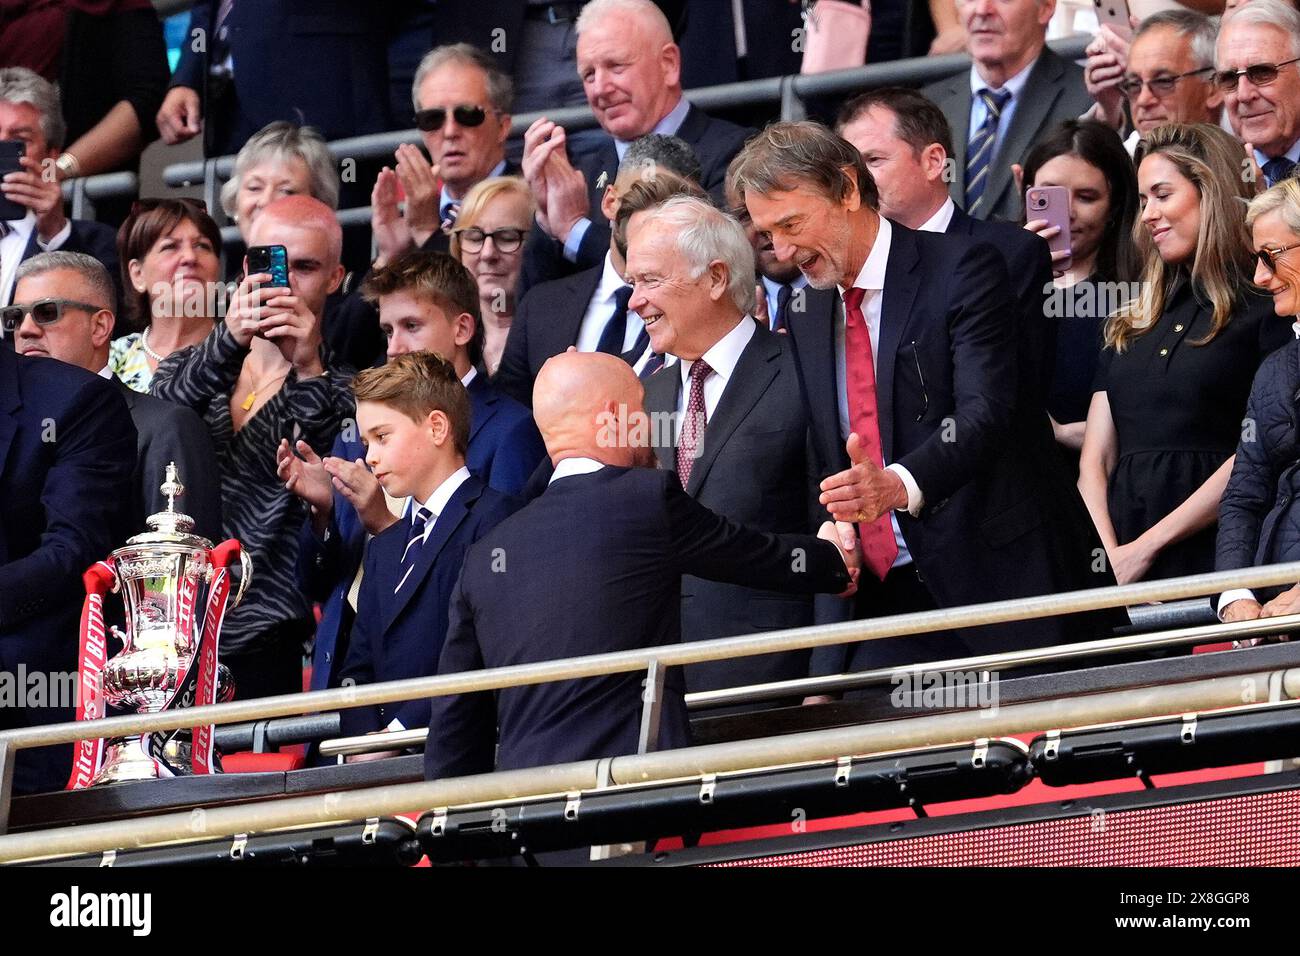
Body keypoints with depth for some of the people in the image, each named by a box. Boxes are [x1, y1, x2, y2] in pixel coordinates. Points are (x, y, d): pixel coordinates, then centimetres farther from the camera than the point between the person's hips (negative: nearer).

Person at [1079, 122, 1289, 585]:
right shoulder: (1131, 327, 21)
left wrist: (1147, 547, -10)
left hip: (1210, 555, -5)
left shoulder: (1266, 309, 1)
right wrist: (1106, 554, -5)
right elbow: (1095, 457, 14)